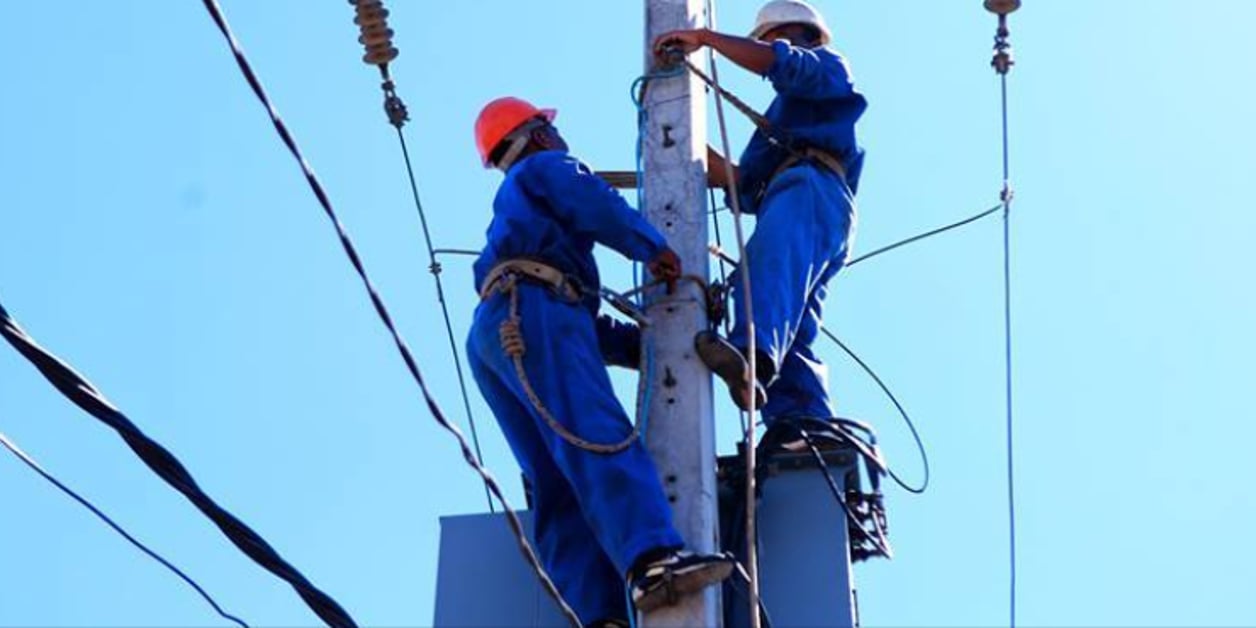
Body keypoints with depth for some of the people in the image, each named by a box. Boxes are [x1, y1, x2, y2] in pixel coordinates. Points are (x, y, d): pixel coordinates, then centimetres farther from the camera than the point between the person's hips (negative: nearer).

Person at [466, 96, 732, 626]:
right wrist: (653, 248, 2)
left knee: (559, 489, -8)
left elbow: (583, 318, 36)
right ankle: (652, 561, -49)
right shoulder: (546, 167, 21)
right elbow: (596, 205, -4)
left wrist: (644, 344, 29)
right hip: (528, 313, -8)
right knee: (599, 438, -29)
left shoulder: (514, 209, 43)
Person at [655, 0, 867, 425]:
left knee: (769, 262, -39)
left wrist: (703, 36, 4)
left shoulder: (826, 66, 25)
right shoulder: (790, 108, 46)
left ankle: (753, 355, -65)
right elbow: (745, 186, 37)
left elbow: (777, 62, 0)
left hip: (810, 188, -8)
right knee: (792, 348, -12)